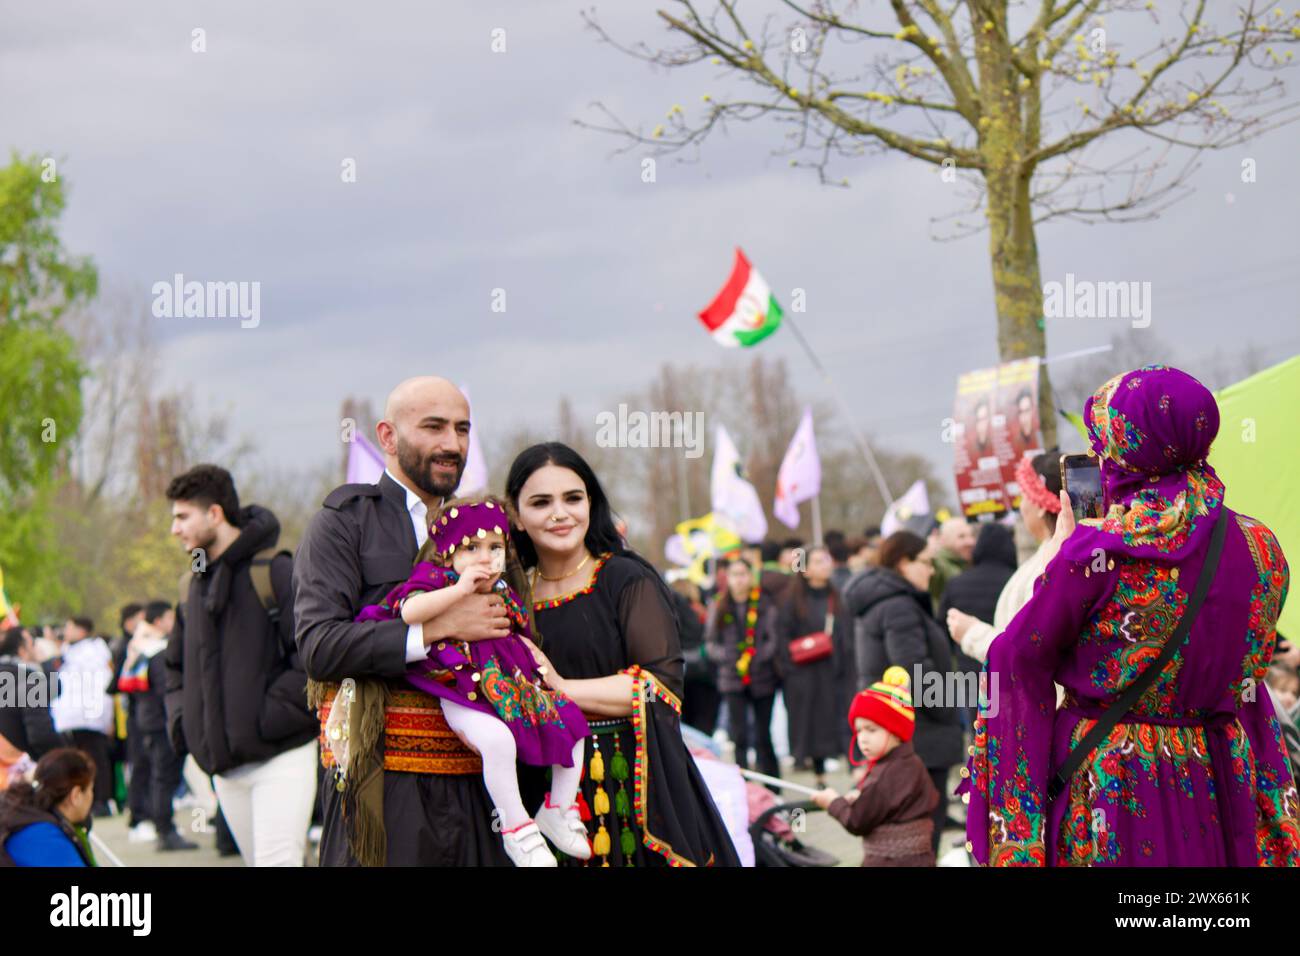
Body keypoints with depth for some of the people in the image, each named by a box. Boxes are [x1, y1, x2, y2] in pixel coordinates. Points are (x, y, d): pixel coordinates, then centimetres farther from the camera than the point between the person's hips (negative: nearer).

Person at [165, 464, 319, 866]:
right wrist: (181, 719, 12)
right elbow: (175, 664, 29)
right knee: (258, 862, 11)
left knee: (277, 862, -15)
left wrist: (270, 717, -18)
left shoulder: (277, 573, -9)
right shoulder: (193, 584, 15)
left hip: (281, 759, -8)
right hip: (225, 765, 8)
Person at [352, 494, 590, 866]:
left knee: (571, 720, 5)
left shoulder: (503, 593, 14)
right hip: (463, 695, -8)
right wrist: (461, 589, -31)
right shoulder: (439, 582, -8)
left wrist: (537, 660, 14)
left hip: (509, 688, 8)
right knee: (497, 738, -35)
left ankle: (558, 811, 17)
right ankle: (516, 826, -19)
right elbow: (409, 611, -29)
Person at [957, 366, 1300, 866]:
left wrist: (1060, 551, 4)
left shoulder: (1097, 550, -18)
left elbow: (1020, 656, -8)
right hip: (1217, 782, 4)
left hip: (1106, 778, -4)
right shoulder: (1258, 546, -3)